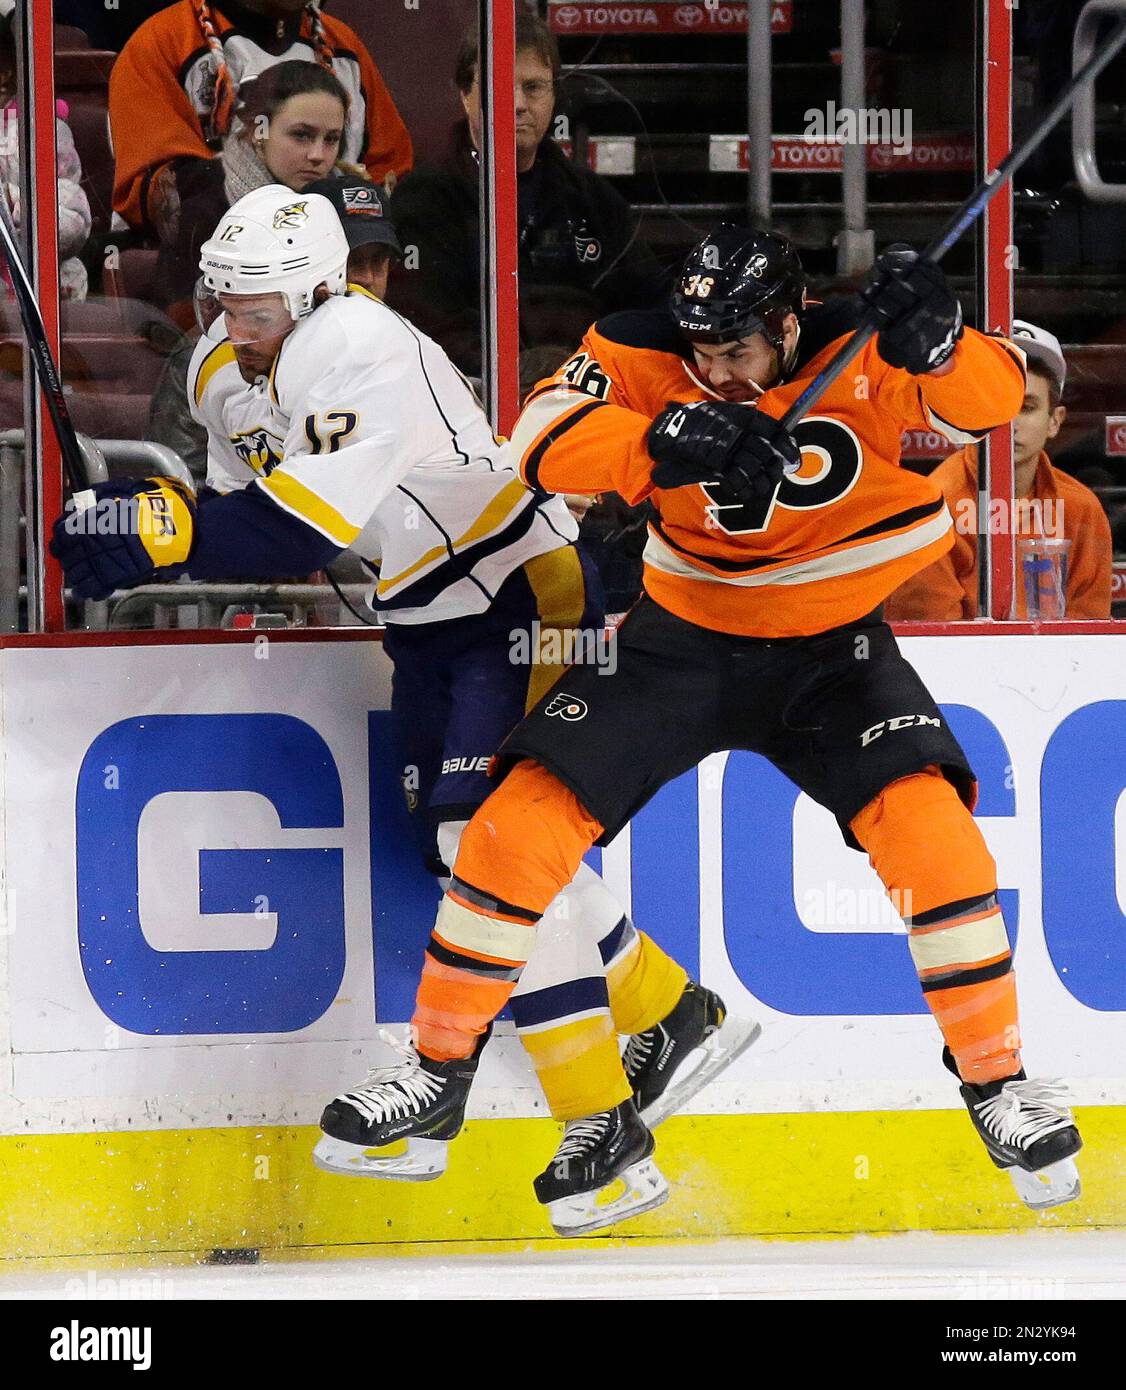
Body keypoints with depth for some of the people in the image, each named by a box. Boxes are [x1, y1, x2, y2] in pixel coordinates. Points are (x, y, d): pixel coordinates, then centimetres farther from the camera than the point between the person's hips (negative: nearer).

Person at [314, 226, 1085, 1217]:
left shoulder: (855, 355, -18)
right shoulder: (647, 356, -15)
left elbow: (991, 398, -29)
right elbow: (545, 440, -29)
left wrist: (937, 345, -51)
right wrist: (666, 439, -45)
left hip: (831, 647, -1)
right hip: (682, 640, 1)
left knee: (928, 826, -22)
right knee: (524, 820, -11)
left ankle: (997, 1077, -4)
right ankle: (439, 1064, 8)